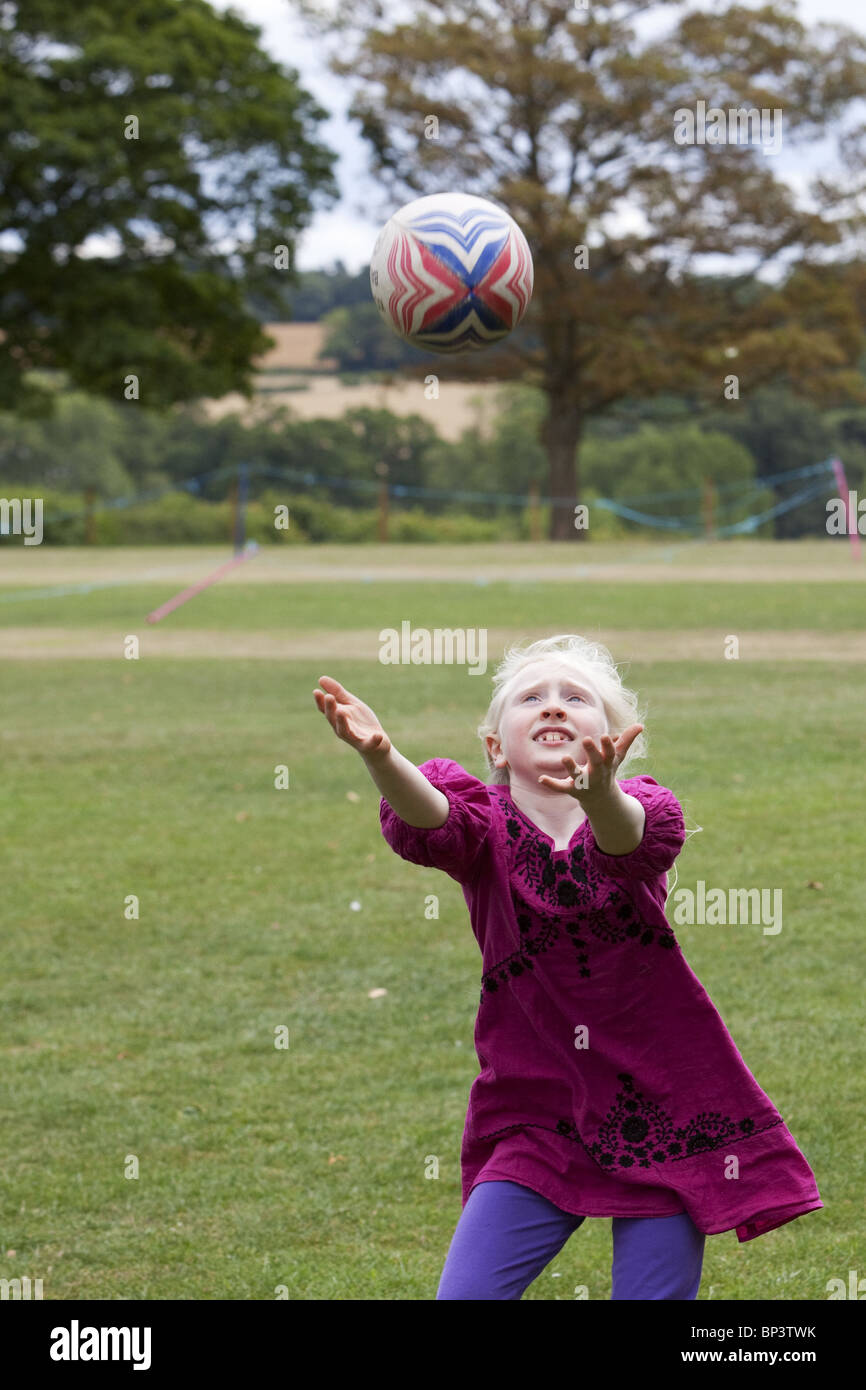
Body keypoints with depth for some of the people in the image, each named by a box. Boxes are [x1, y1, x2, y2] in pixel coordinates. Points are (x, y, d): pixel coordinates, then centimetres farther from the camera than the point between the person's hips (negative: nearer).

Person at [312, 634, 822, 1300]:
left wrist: (598, 795, -57)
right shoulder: (487, 826, -2)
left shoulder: (642, 809, -6)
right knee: (462, 1294, -8)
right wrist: (380, 758, -50)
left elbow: (629, 837, -32)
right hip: (538, 1115, 1)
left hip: (663, 1107, -1)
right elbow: (427, 821, -26)